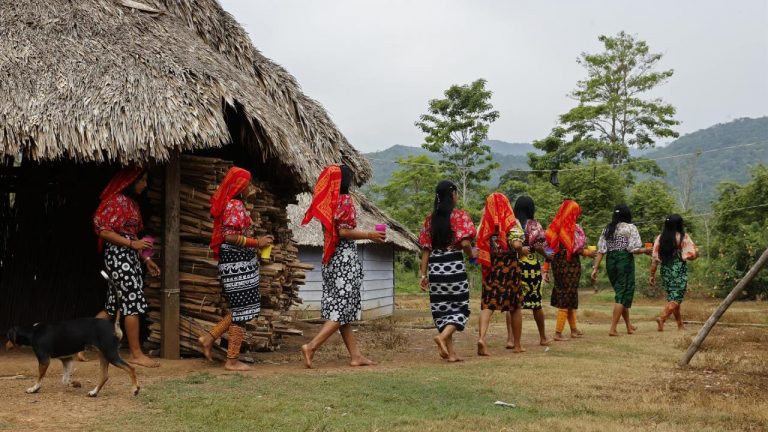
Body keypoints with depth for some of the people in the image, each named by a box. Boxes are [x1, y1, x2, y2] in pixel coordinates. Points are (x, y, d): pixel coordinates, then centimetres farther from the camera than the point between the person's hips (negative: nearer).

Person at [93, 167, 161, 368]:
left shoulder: (131, 202, 18)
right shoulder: (116, 201, -11)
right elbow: (104, 231, -17)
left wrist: (146, 259, 18)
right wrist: (133, 244, -21)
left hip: (129, 257, 10)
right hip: (118, 255, -10)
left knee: (112, 306, 10)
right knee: (134, 304, -6)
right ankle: (136, 354, 1)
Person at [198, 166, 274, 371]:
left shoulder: (233, 203, 14)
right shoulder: (235, 205, -16)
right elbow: (231, 237, -23)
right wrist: (257, 243, -17)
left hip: (238, 262, 10)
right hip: (237, 263, -10)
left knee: (240, 309, 17)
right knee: (241, 311, -3)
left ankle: (209, 338, 19)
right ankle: (232, 360, 5)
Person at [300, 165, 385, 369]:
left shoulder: (328, 201, 13)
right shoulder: (345, 200, -10)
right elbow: (344, 231, -18)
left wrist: (368, 236, 21)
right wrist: (370, 235, -6)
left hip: (331, 259, 9)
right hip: (345, 258, -9)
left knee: (340, 308, 8)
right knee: (342, 309, -5)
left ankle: (356, 355, 13)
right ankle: (311, 346, -15)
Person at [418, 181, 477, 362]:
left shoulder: (431, 217, 9)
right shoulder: (459, 215, -4)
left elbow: (426, 248, 8)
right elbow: (465, 243, -16)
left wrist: (424, 274, 10)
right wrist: (472, 254, 5)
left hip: (435, 266, 5)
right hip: (454, 264, -4)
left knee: (442, 307, 10)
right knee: (459, 306, 6)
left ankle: (450, 352, 10)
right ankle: (443, 336, -20)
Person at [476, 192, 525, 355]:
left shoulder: (484, 224, 3)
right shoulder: (512, 222, -6)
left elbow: (480, 247, 0)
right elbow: (516, 244, -19)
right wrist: (523, 250, 1)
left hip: (490, 267, 2)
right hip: (509, 266, -2)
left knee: (487, 304, 0)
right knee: (515, 306, 11)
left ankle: (482, 337, -23)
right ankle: (517, 344, 20)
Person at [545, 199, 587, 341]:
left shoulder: (555, 227, 2)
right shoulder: (574, 228, -14)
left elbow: (548, 246, 2)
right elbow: (577, 249, -15)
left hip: (557, 264, 6)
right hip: (570, 265, -6)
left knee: (563, 294, 16)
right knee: (568, 297, 1)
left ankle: (574, 329, 29)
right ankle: (558, 332, -4)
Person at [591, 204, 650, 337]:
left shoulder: (607, 229, 10)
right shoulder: (630, 228, -4)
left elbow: (601, 250, 4)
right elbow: (634, 249, -11)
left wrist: (595, 268, 3)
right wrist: (645, 250, 8)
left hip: (611, 262, 6)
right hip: (625, 261, -6)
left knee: (621, 292, 18)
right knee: (624, 294, -1)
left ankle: (629, 326, 30)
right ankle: (613, 328, -8)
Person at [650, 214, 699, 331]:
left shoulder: (660, 238, 2)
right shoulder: (683, 238, -8)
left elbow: (655, 260, 1)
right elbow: (692, 255, -8)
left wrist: (652, 275, 6)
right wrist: (696, 250, 14)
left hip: (666, 271, 5)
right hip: (680, 272, -5)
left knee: (672, 297, 16)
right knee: (676, 298, -4)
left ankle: (680, 325, 24)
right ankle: (662, 318, -26)